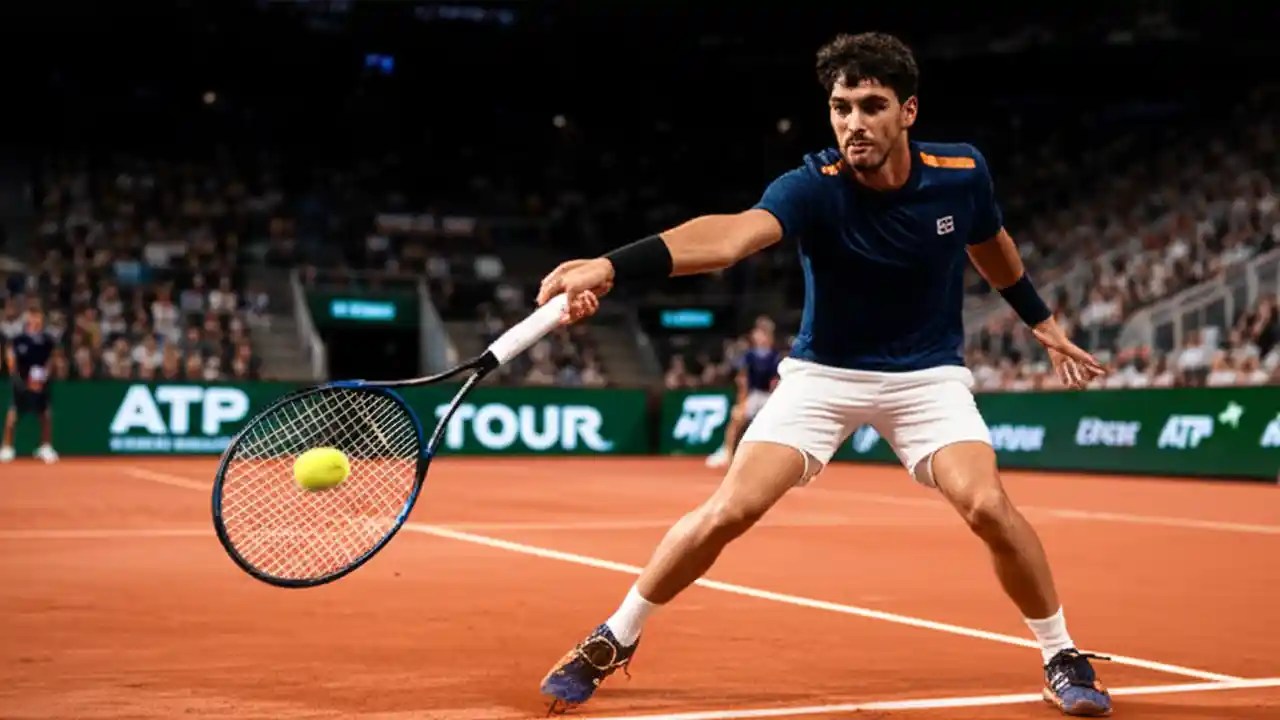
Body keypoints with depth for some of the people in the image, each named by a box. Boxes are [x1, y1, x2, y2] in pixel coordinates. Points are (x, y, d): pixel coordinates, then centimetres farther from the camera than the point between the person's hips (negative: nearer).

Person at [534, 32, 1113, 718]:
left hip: (928, 376, 1)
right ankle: (613, 640, 8)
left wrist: (1043, 321, 21)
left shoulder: (962, 174, -14)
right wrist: (611, 266, -65)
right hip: (823, 373, -1)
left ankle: (1060, 655, 3)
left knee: (987, 505, -21)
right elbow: (732, 232, -47)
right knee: (729, 510, -13)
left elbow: (991, 244, 11)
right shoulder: (813, 187, -26)